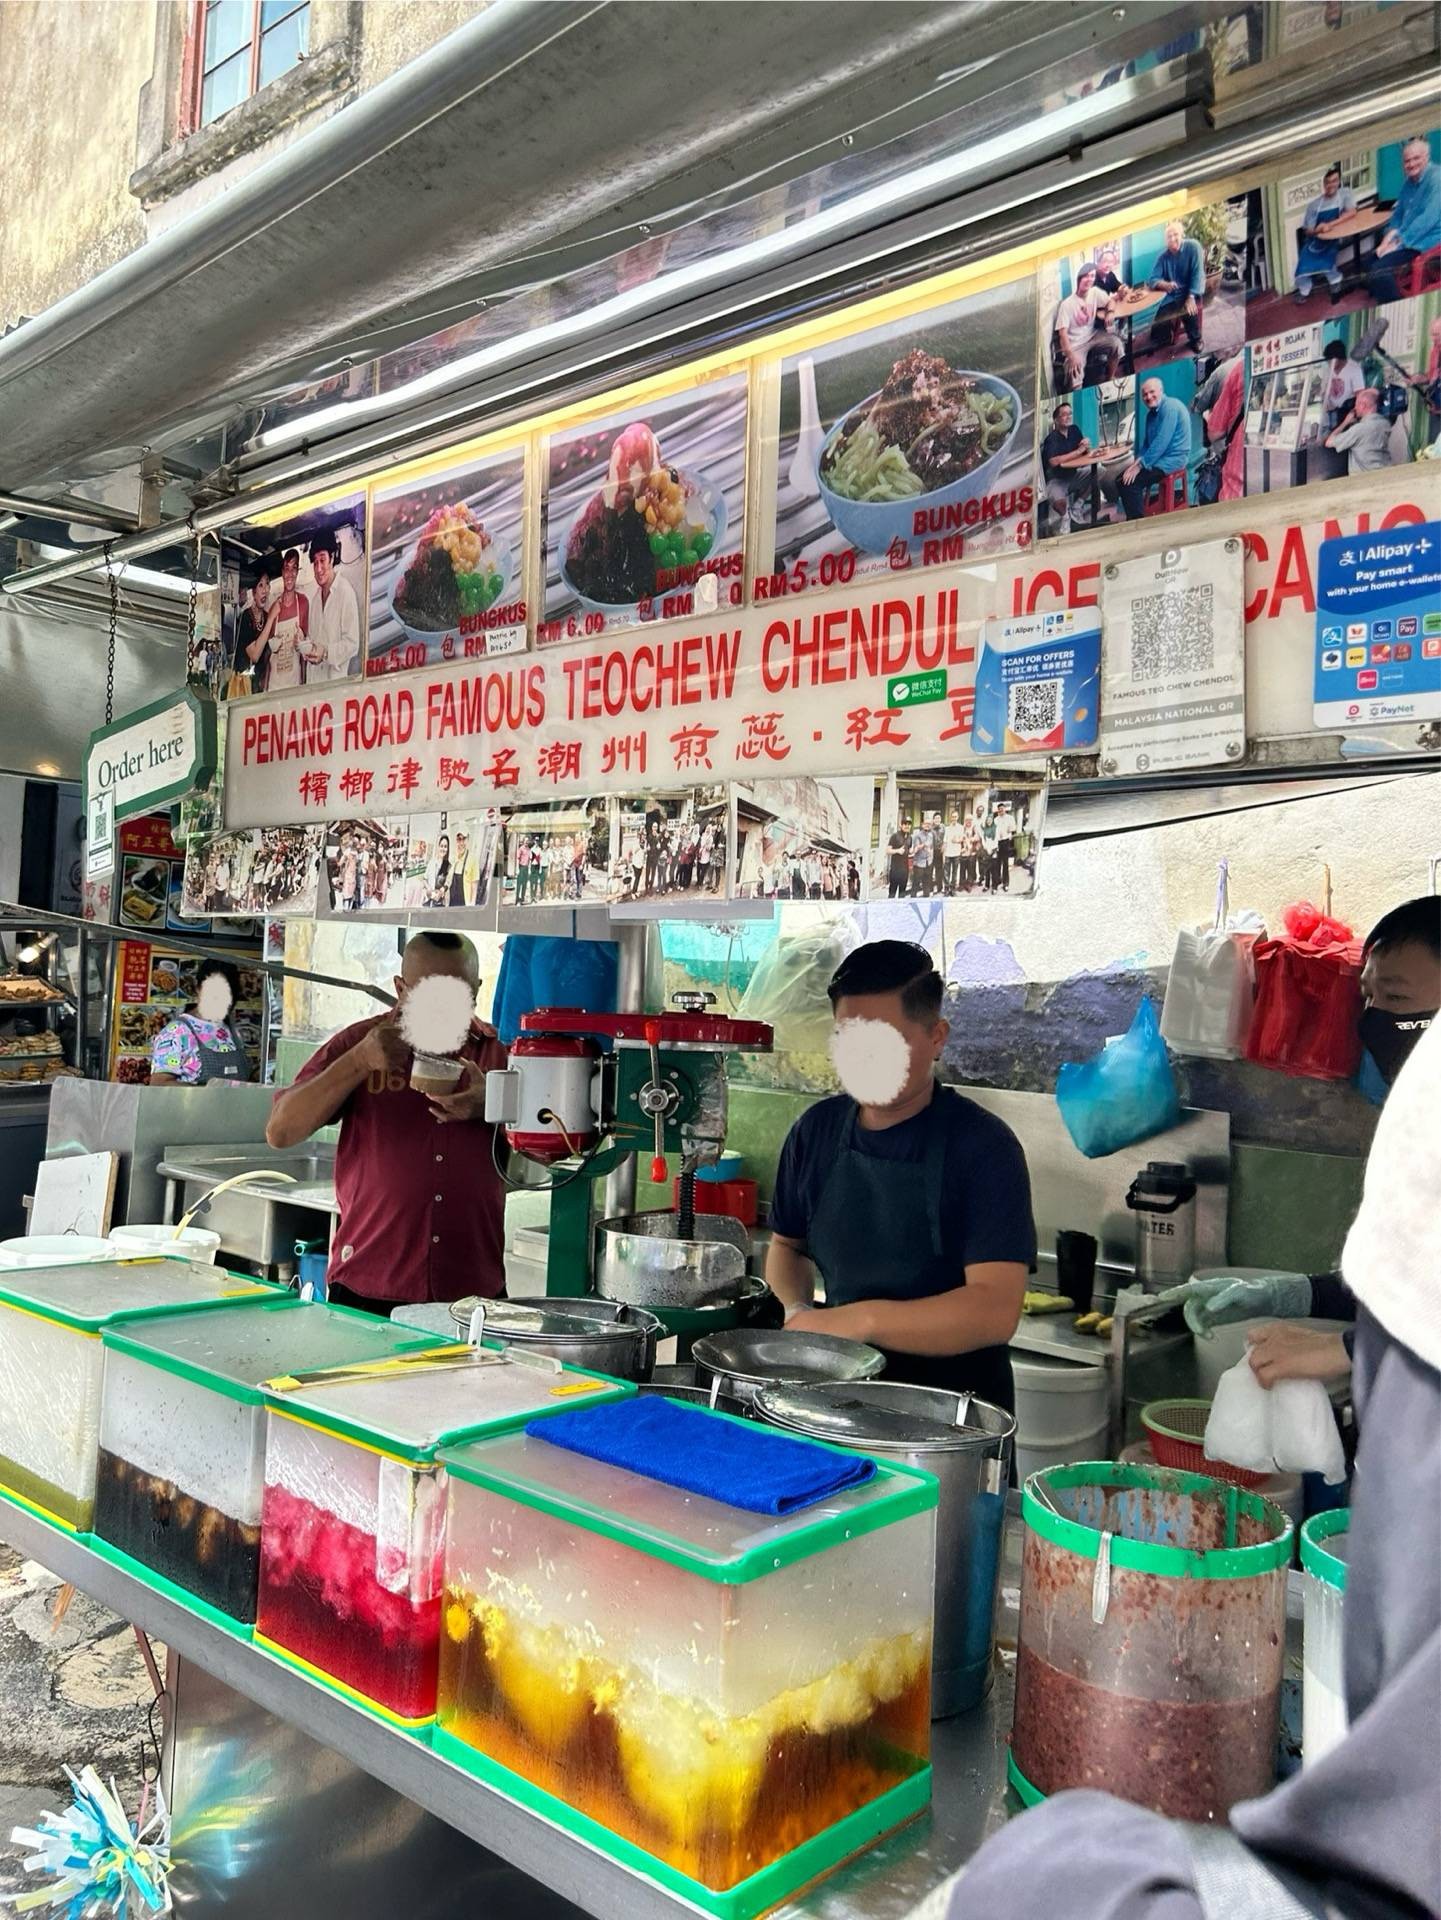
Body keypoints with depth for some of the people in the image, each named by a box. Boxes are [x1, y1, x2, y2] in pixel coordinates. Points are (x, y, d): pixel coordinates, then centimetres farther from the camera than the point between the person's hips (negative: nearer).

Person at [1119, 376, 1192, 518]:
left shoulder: (1170, 407, -16)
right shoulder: (1151, 413, 14)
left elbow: (1161, 442, -23)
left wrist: (1140, 465, -21)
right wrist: (1137, 461, 0)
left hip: (1172, 459, -10)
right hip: (1159, 457, 10)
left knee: (1130, 482, -21)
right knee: (1122, 478, 3)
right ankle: (1133, 519, 10)